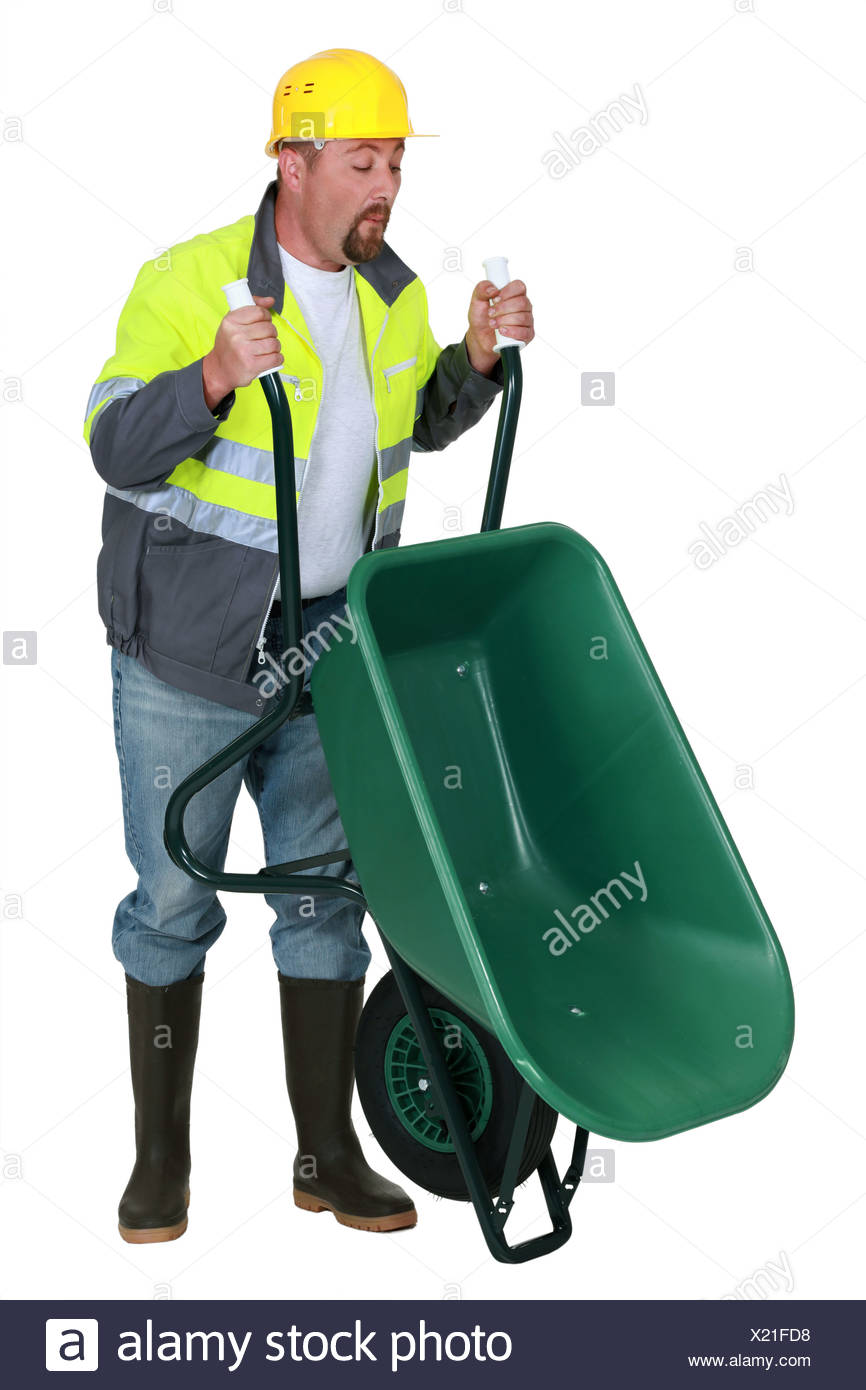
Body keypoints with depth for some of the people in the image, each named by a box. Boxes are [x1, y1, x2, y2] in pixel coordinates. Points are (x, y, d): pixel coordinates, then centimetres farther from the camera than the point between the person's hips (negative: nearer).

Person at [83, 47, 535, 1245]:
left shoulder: (392, 295, 5)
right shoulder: (189, 283, -13)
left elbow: (421, 424, 21)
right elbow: (116, 451, -16)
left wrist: (480, 355, 3)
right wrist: (212, 377, -33)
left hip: (324, 653, 5)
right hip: (185, 653, -5)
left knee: (325, 896, 9)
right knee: (173, 899, 5)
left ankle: (328, 1155, 22)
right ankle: (160, 1156, 21)